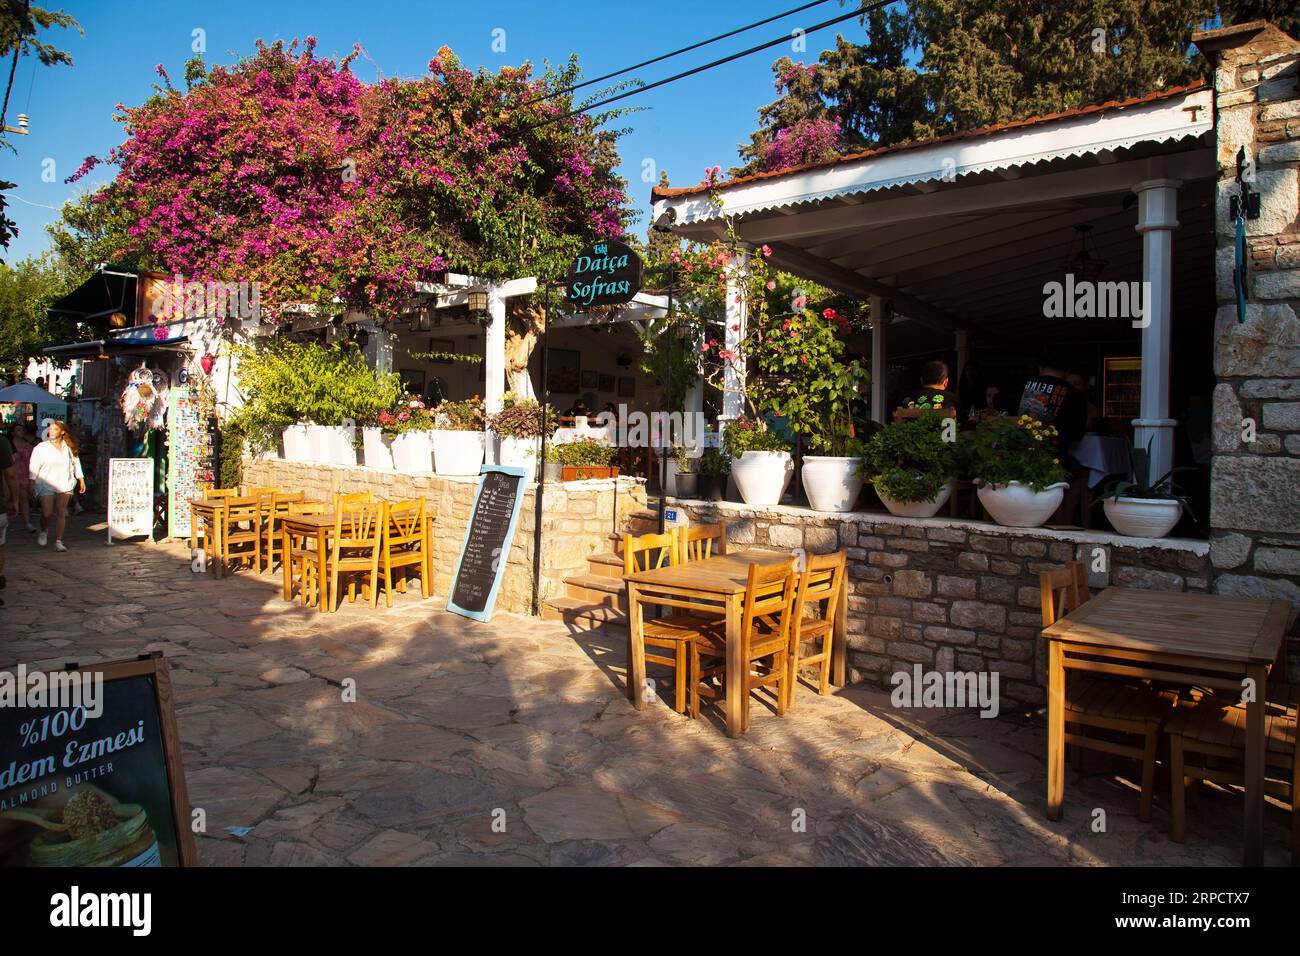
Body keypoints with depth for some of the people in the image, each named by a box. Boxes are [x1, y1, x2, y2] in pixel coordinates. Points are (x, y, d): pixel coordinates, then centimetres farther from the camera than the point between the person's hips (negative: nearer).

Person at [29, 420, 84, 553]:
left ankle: (58, 541, 0)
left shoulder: (68, 447, 10)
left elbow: (76, 462, 18)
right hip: (46, 485, -2)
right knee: (47, 513, -6)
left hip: (64, 485, 2)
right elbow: (34, 466, -1)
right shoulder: (41, 448, 2)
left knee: (61, 513, -3)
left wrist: (81, 479, 16)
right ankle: (44, 532, 25)